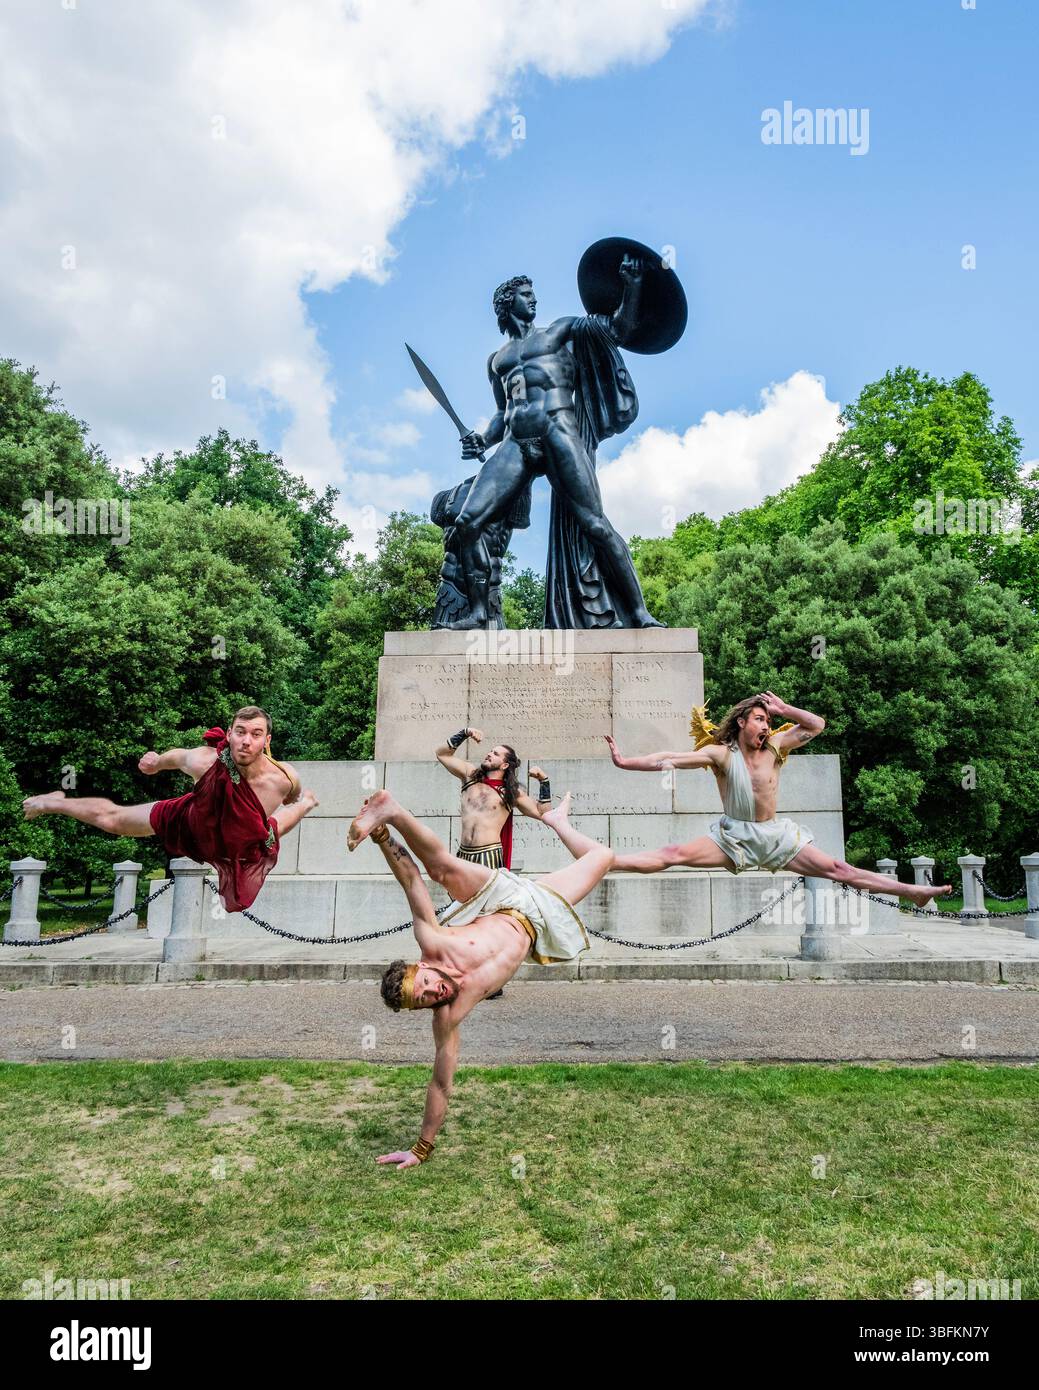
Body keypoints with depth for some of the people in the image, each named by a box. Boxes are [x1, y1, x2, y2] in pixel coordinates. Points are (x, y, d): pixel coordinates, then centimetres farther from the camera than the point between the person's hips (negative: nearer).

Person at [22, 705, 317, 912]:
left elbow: (292, 796, -12)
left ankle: (306, 802, 75)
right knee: (111, 818, 13)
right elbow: (177, 755, -12)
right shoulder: (203, 761, -39)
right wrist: (157, 761, 8)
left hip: (246, 841, 1)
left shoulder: (284, 777, -40)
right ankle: (54, 802, 46)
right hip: (193, 823, -1)